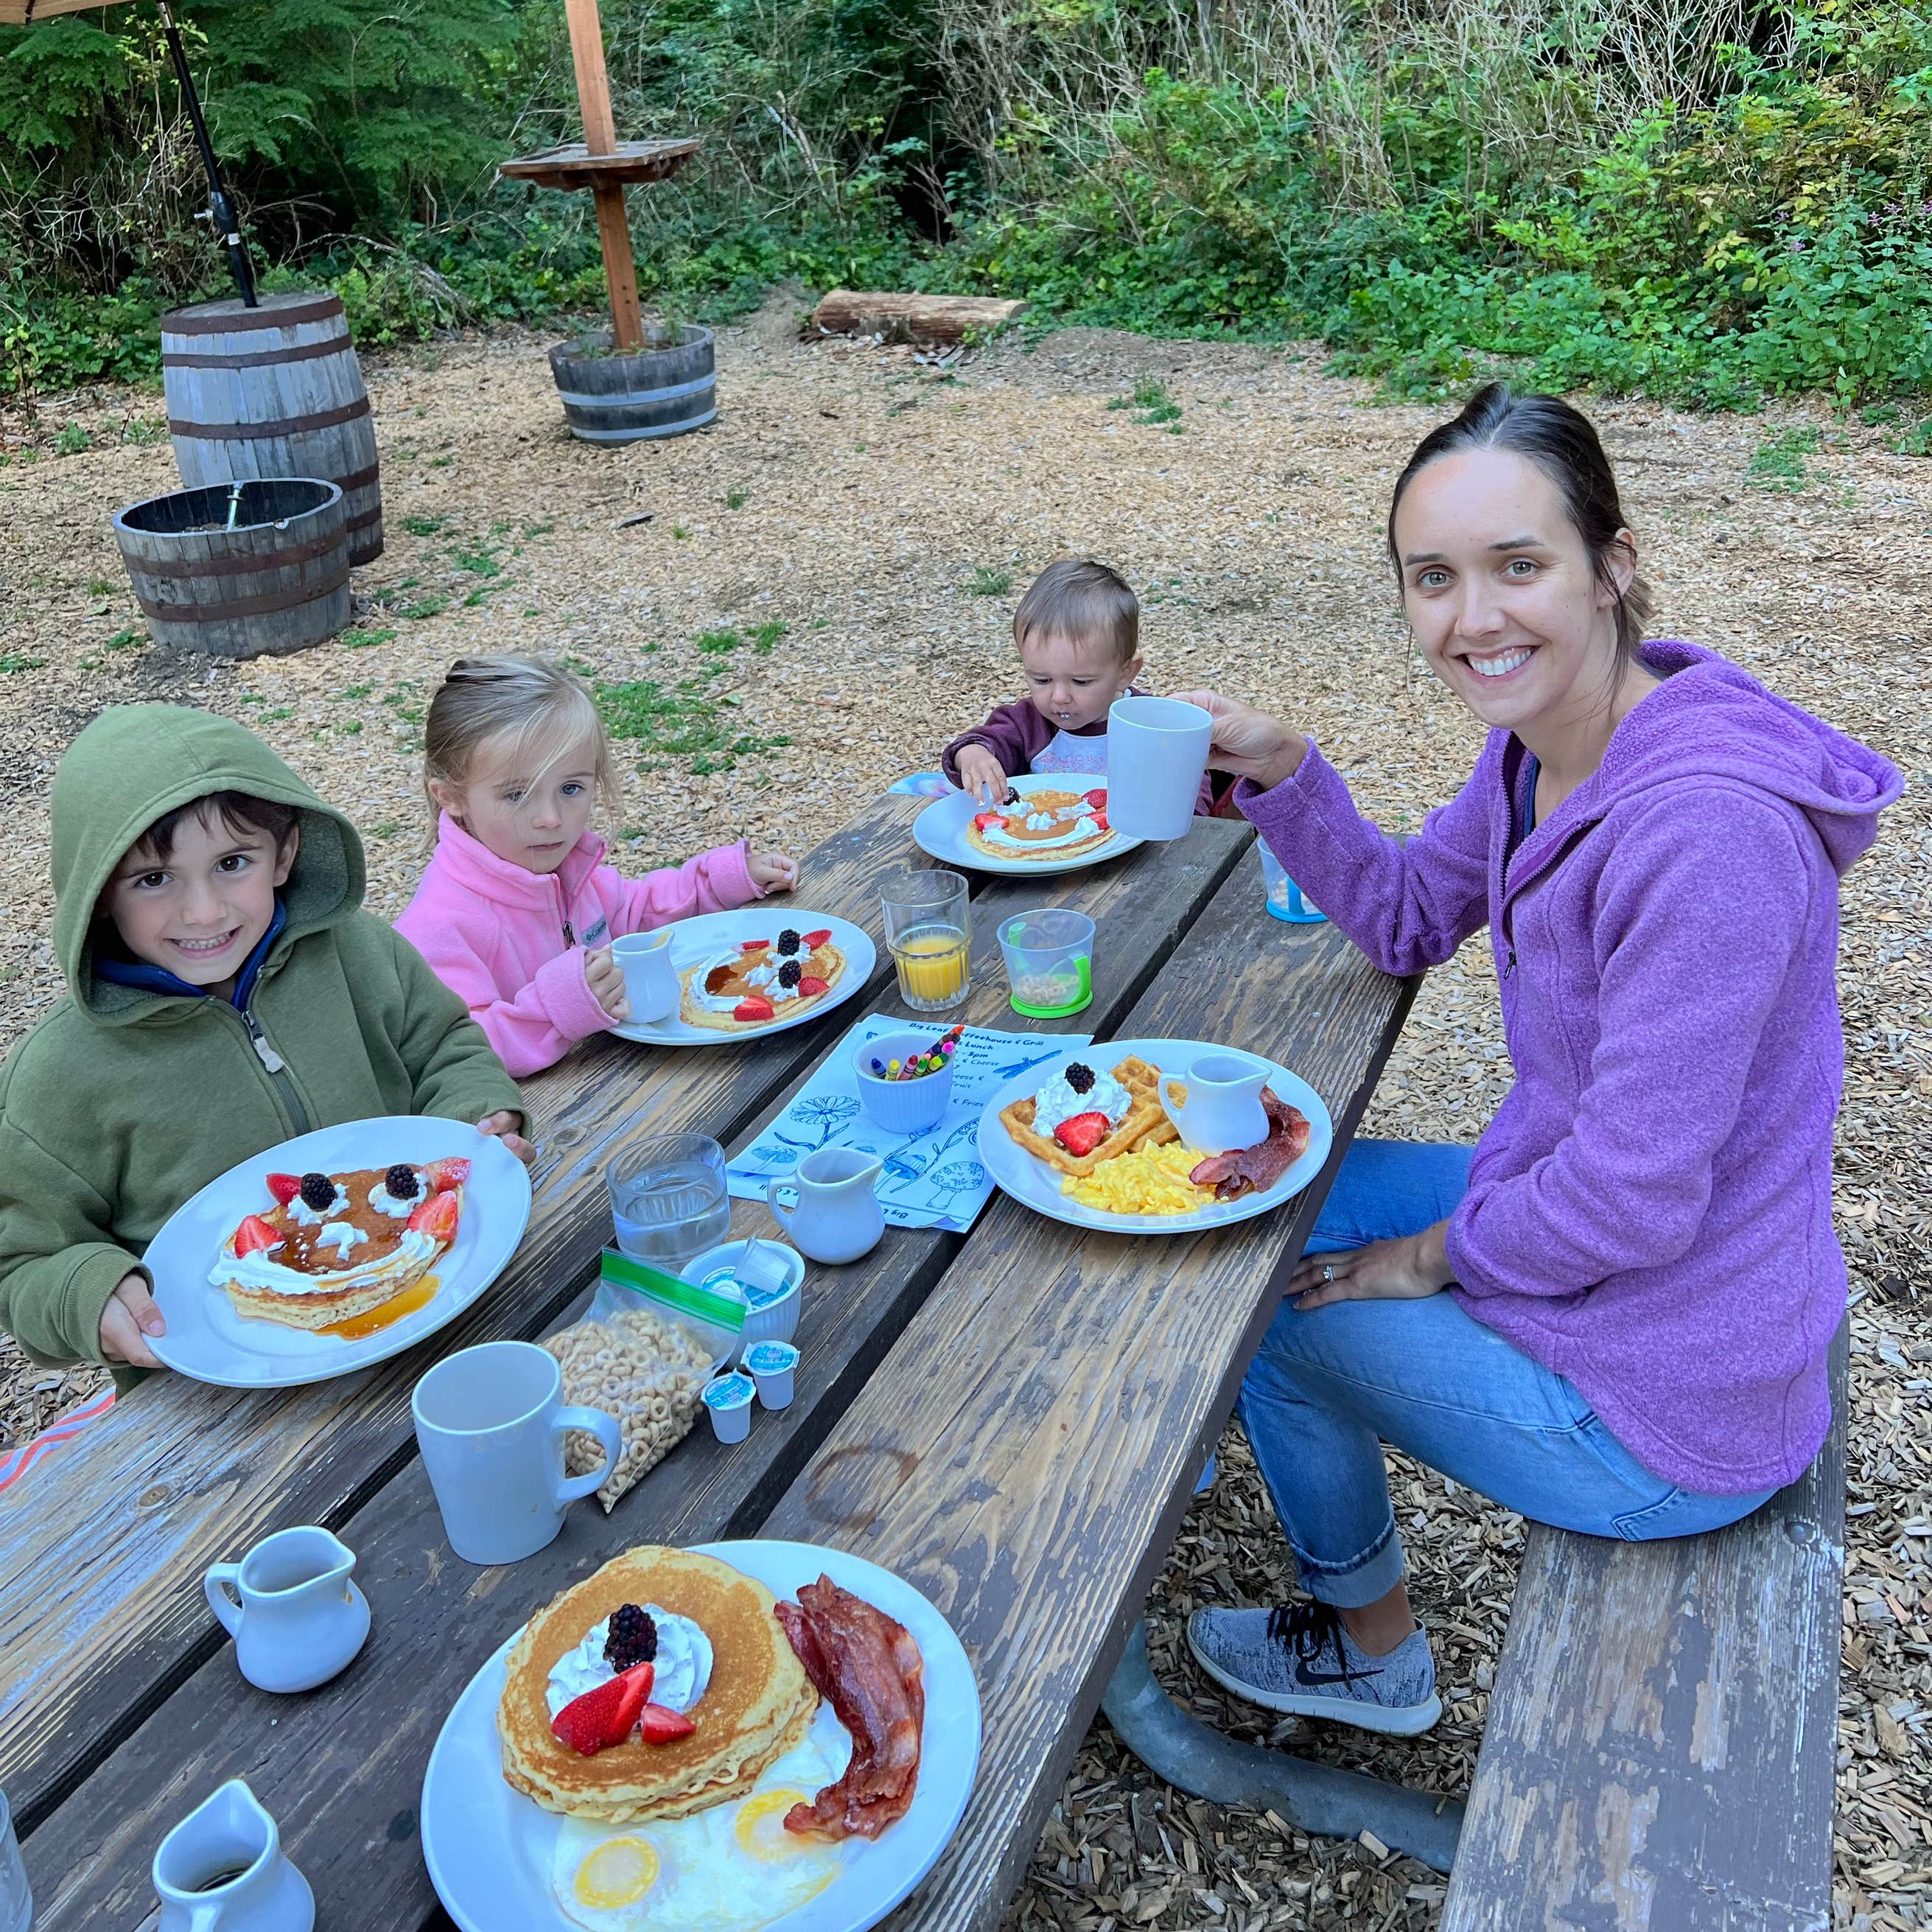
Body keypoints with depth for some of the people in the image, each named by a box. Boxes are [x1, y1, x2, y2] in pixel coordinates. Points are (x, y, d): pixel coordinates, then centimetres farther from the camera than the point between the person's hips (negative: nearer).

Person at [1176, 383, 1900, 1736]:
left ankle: (1376, 1656, 34)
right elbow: (1409, 919, 9)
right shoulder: (1542, 738, -5)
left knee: (1272, 1303, 5)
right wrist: (1278, 766, -7)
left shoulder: (1703, 826, -33)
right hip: (1586, 1209, 8)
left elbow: (1634, 1200, -29)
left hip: (1663, 1404, -8)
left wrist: (1437, 1255, -11)